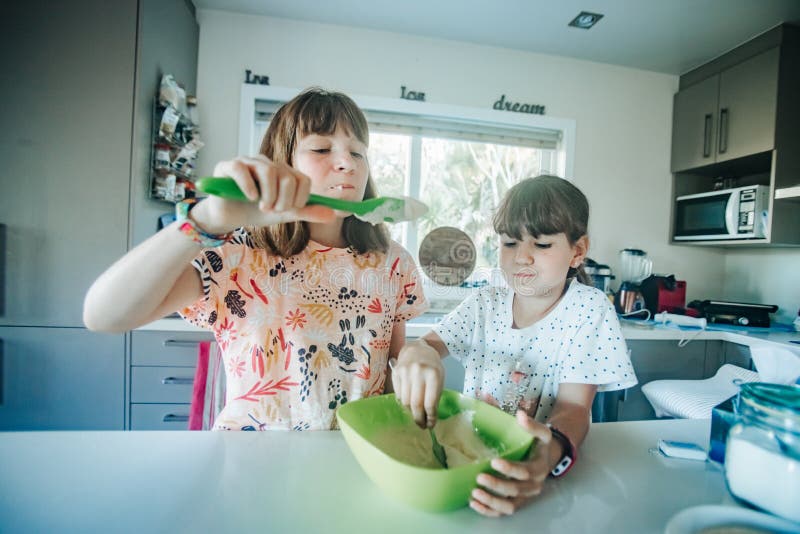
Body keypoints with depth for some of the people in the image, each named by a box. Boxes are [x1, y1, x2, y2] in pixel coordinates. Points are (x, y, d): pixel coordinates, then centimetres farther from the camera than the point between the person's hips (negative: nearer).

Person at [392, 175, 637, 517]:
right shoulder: (484, 304, 2)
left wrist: (552, 450, -37)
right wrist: (416, 353, -29)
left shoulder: (589, 310, -7)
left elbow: (574, 407, -15)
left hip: (538, 464, -3)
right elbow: (431, 342, -4)